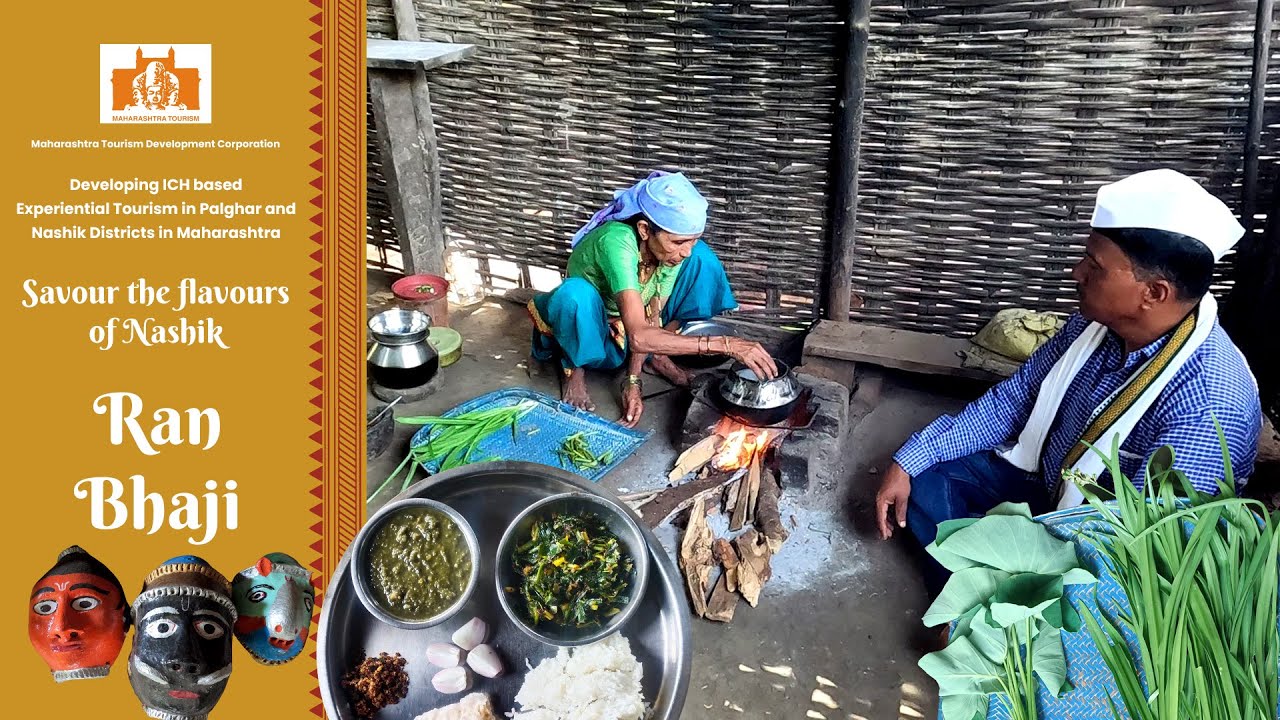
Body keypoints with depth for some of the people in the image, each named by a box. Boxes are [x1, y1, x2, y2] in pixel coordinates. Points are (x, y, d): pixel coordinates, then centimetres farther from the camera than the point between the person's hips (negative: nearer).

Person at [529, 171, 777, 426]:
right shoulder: (617, 242, -40)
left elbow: (651, 318, -16)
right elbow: (639, 337, -48)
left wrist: (633, 381, -24)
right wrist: (725, 344, -51)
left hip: (629, 324, 5)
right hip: (589, 327, -5)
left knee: (701, 258, -15)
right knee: (575, 293, -41)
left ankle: (657, 356, -1)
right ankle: (574, 368, -10)